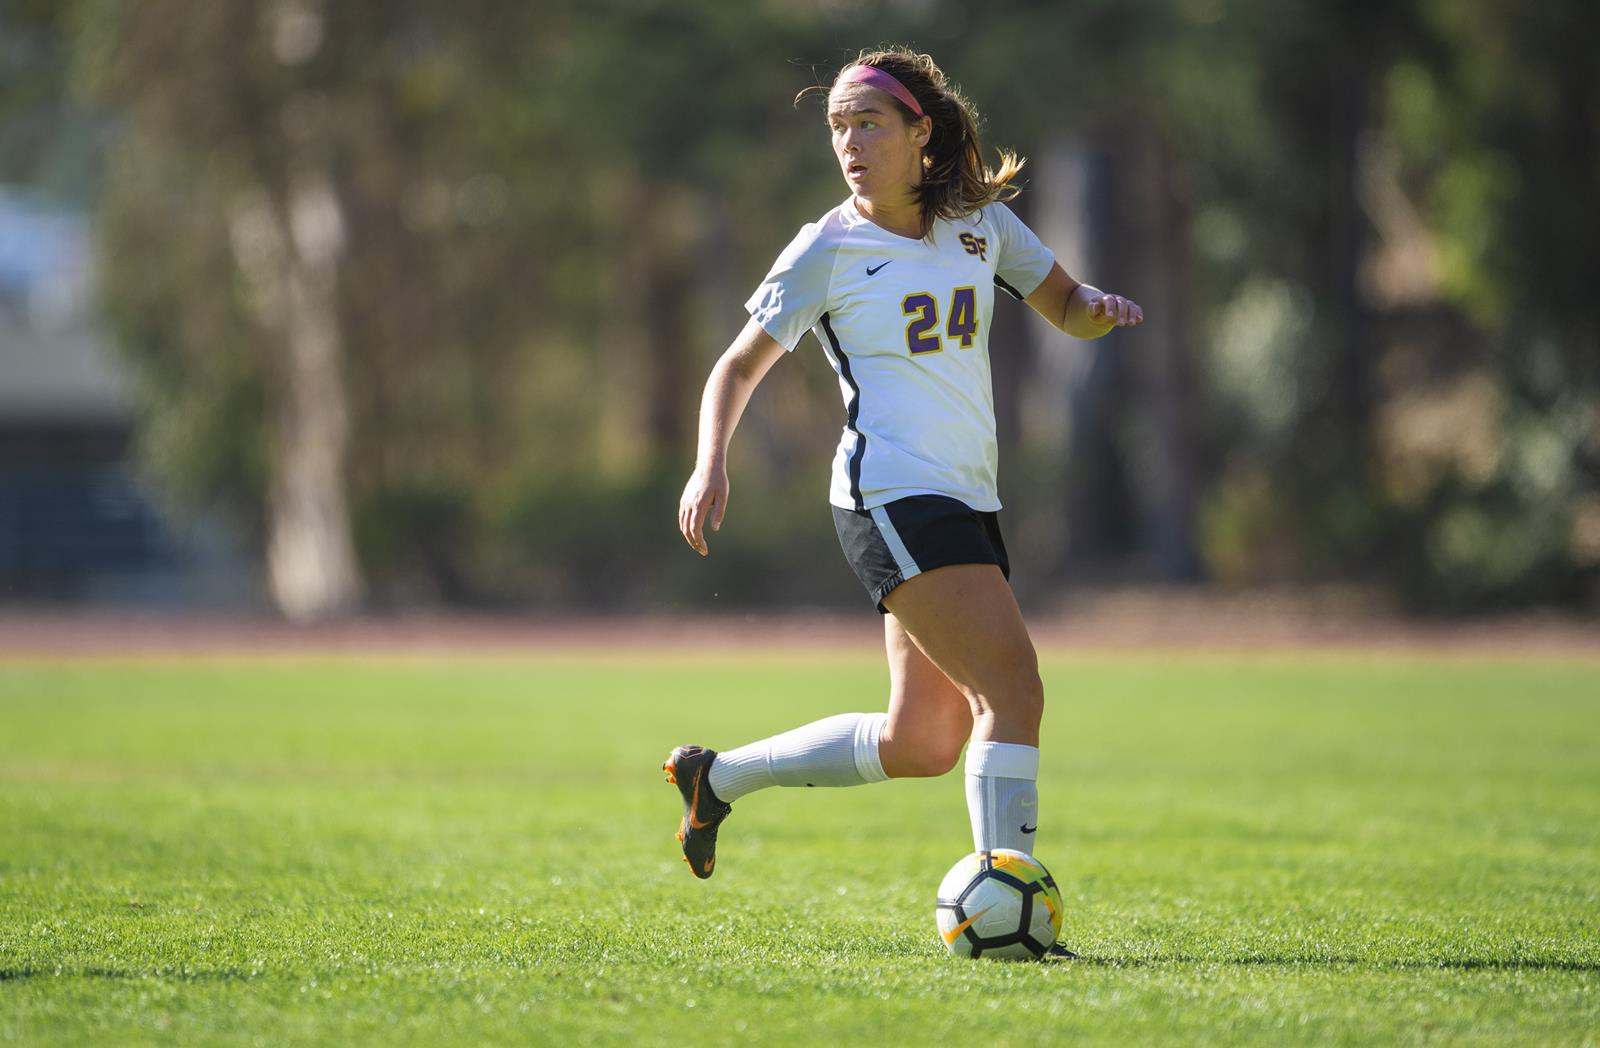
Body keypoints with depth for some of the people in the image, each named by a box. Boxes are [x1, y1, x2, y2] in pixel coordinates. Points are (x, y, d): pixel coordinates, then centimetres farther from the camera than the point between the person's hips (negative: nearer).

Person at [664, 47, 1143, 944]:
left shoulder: (982, 222, 10)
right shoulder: (828, 252, -4)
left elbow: (1066, 308, 18)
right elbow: (742, 366, 3)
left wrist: (1101, 307, -6)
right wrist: (712, 465, -14)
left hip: (966, 502, 7)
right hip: (893, 498, -7)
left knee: (920, 744, 10)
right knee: (1014, 689, -19)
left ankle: (718, 777, 26)